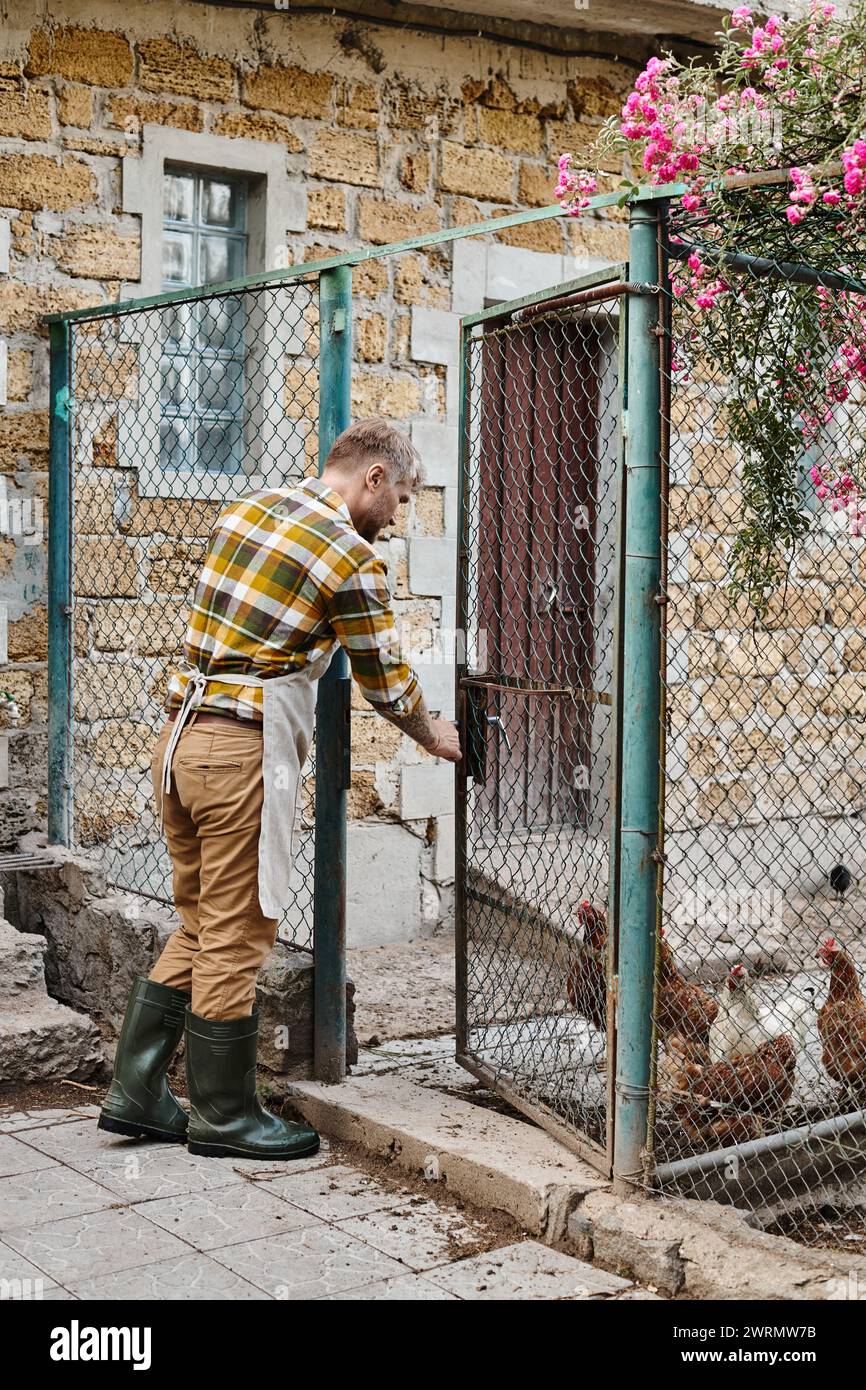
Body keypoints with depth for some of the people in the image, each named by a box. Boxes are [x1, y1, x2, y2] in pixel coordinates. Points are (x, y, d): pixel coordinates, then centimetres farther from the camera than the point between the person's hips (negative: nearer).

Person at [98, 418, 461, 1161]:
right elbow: (386, 681, -1)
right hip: (244, 753, -8)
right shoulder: (353, 557, -9)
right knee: (235, 939, 3)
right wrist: (434, 736, 18)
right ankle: (225, 1115, 16)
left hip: (180, 739, 8)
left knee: (200, 926, 18)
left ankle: (136, 1092, 23)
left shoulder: (243, 510, 13)